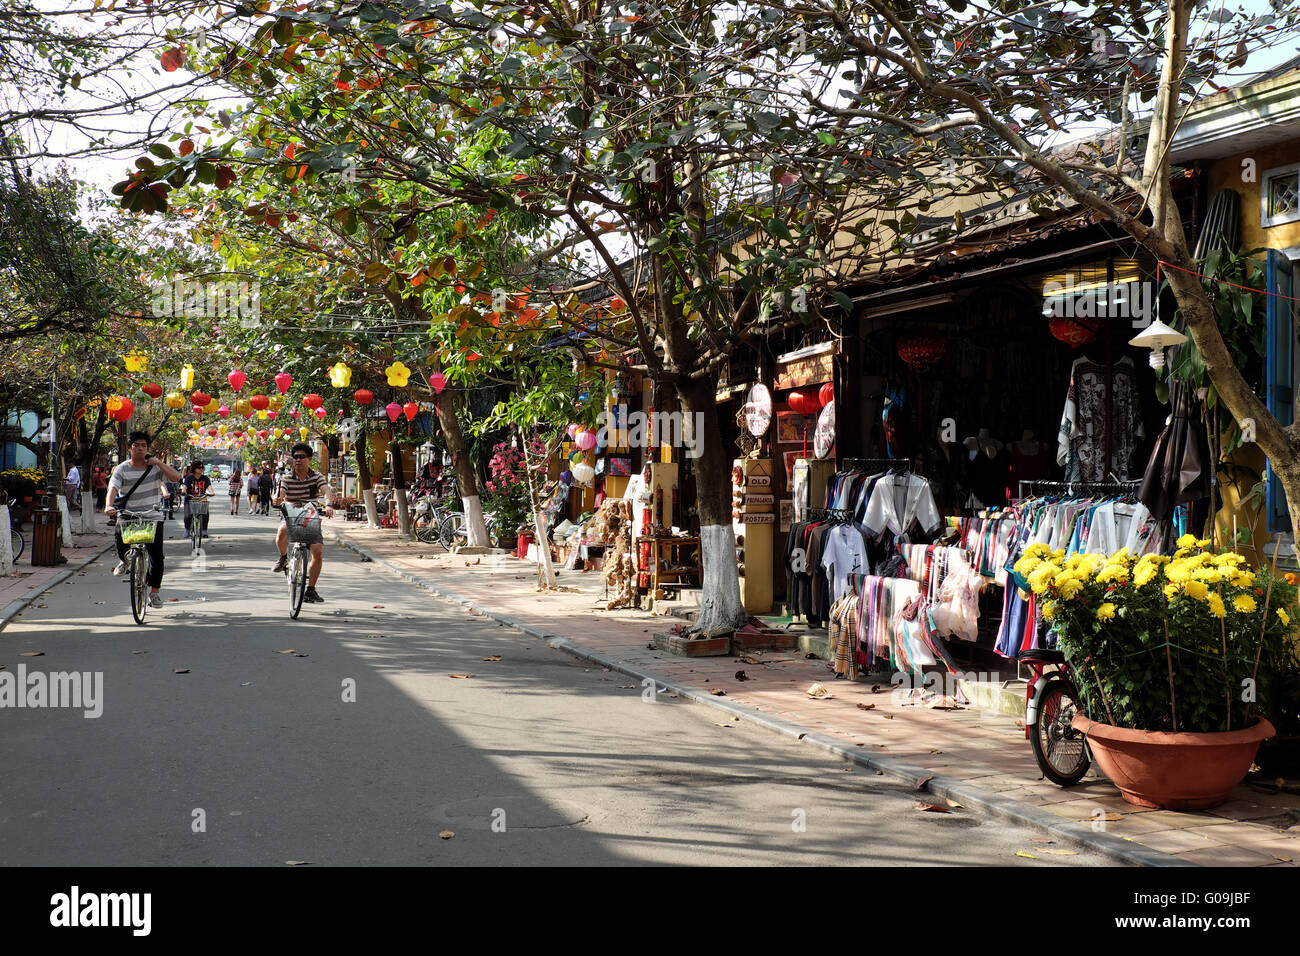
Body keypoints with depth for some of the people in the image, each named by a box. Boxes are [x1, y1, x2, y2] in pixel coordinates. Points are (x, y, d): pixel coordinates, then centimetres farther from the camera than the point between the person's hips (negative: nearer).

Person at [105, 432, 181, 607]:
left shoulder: (155, 467, 4)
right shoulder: (122, 469, 1)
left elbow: (176, 477, -8)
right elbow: (113, 488, -14)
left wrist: (159, 463, -16)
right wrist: (109, 505, -32)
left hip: (153, 516, 0)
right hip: (128, 515, 0)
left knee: (156, 554, -7)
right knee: (119, 534, -29)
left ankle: (154, 591, 8)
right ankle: (124, 559, 8)